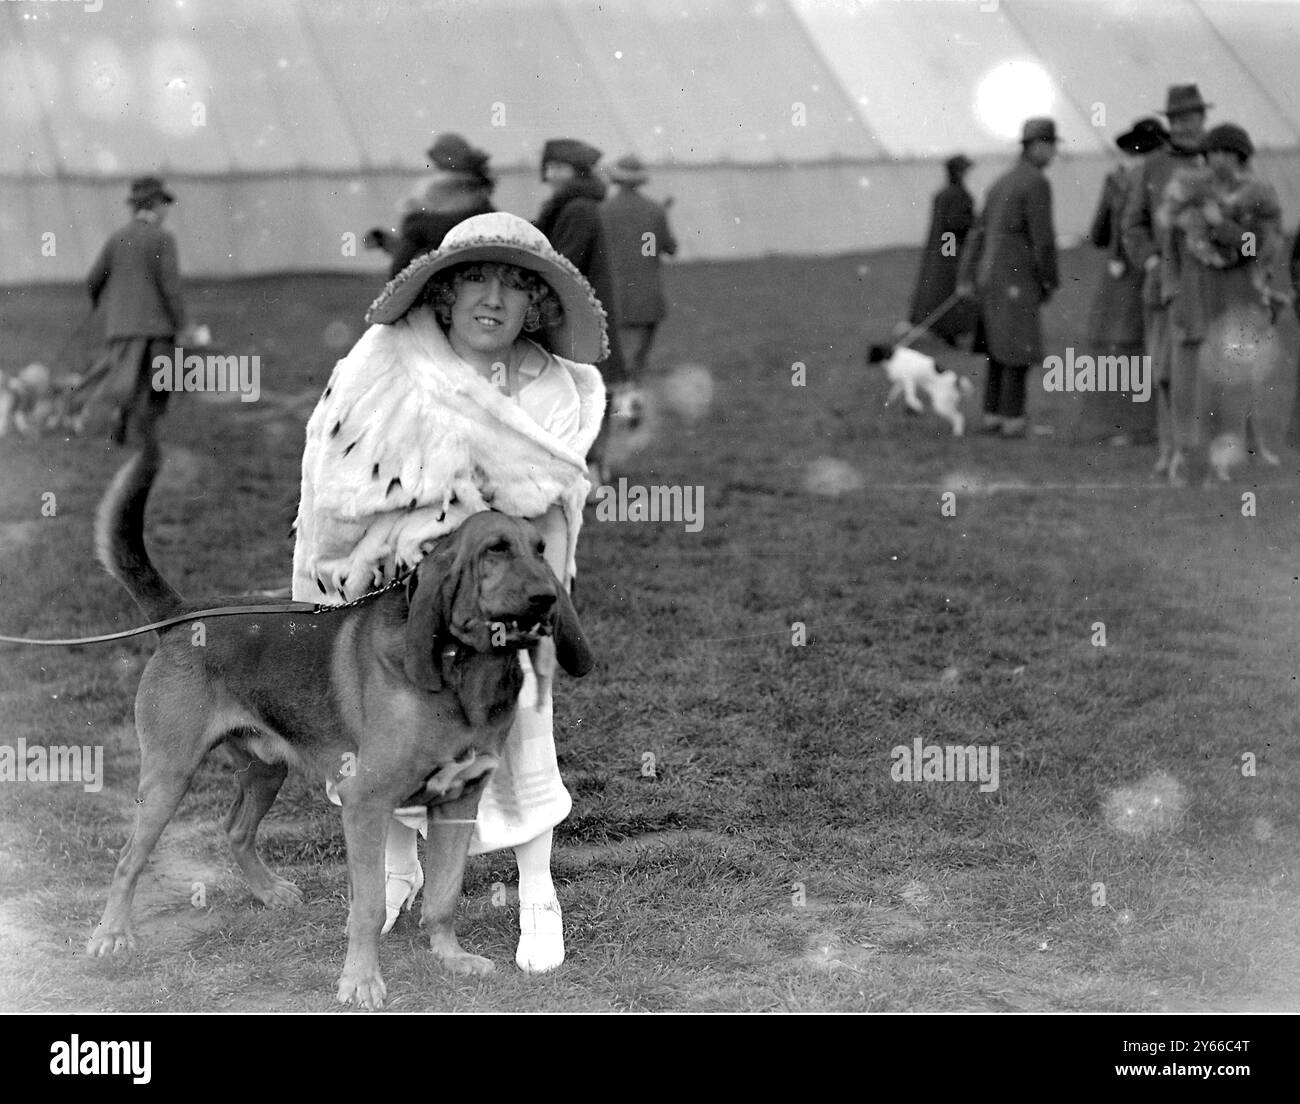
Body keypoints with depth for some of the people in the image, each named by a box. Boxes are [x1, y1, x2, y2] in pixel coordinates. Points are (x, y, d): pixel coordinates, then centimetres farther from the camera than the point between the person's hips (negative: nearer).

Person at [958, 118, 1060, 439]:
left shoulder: (1002, 183, 16)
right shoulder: (1037, 183, -13)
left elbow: (978, 233, 15)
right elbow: (1043, 239, -17)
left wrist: (966, 280, 14)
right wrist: (1050, 282, -5)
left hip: (991, 277, 9)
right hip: (1016, 280, -9)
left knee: (999, 351, 13)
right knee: (1018, 352, -4)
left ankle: (992, 416, 14)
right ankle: (1013, 419, -3)